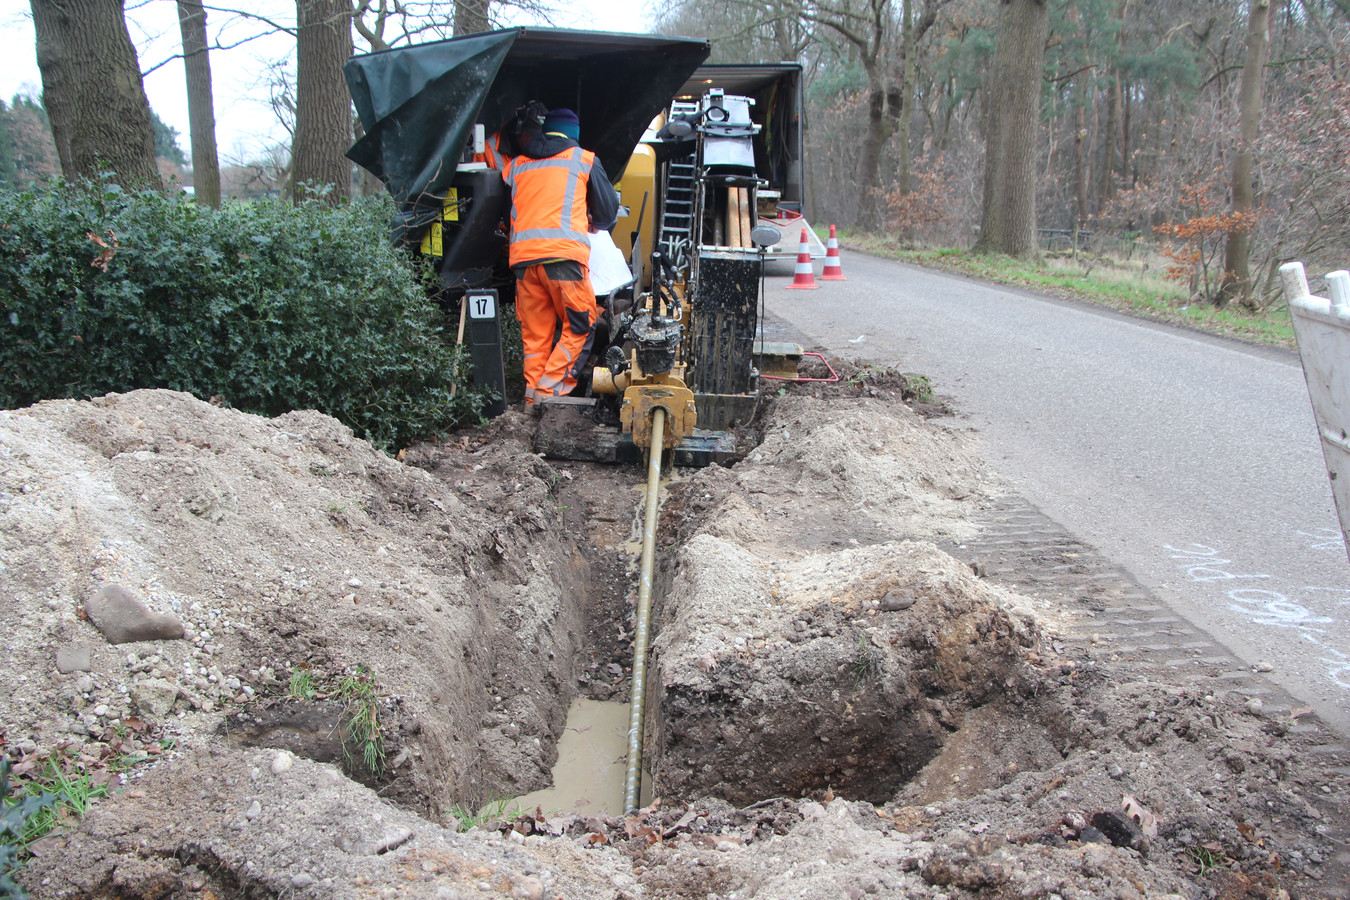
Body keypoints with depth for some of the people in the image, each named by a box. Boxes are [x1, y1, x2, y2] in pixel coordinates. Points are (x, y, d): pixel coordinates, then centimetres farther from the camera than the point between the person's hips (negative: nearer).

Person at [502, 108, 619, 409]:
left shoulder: (515, 165, 22)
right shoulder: (584, 159, 14)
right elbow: (608, 212, 20)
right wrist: (589, 224, 41)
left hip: (522, 255, 4)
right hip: (564, 253, -4)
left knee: (534, 332, 11)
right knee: (580, 326, 5)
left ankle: (532, 398, 10)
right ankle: (549, 389, -4)